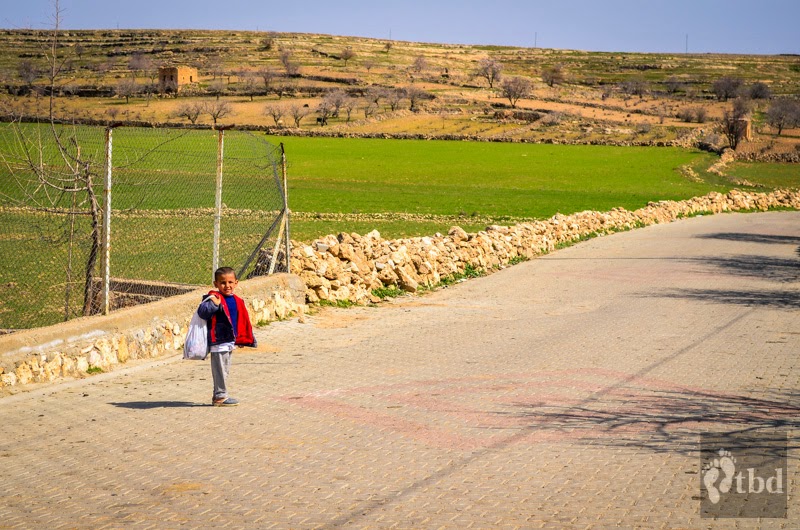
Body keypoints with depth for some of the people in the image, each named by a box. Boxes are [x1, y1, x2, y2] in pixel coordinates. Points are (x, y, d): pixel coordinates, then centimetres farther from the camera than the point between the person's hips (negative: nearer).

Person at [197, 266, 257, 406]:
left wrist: (249, 339, 23)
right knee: (220, 369, -4)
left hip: (231, 341, 8)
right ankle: (220, 396, 4)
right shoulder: (214, 298, -11)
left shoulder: (237, 301, 11)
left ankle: (219, 395, 26)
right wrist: (214, 304, -37)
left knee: (225, 370, 16)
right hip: (218, 341, -8)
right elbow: (202, 312, -23)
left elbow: (244, 322, 20)